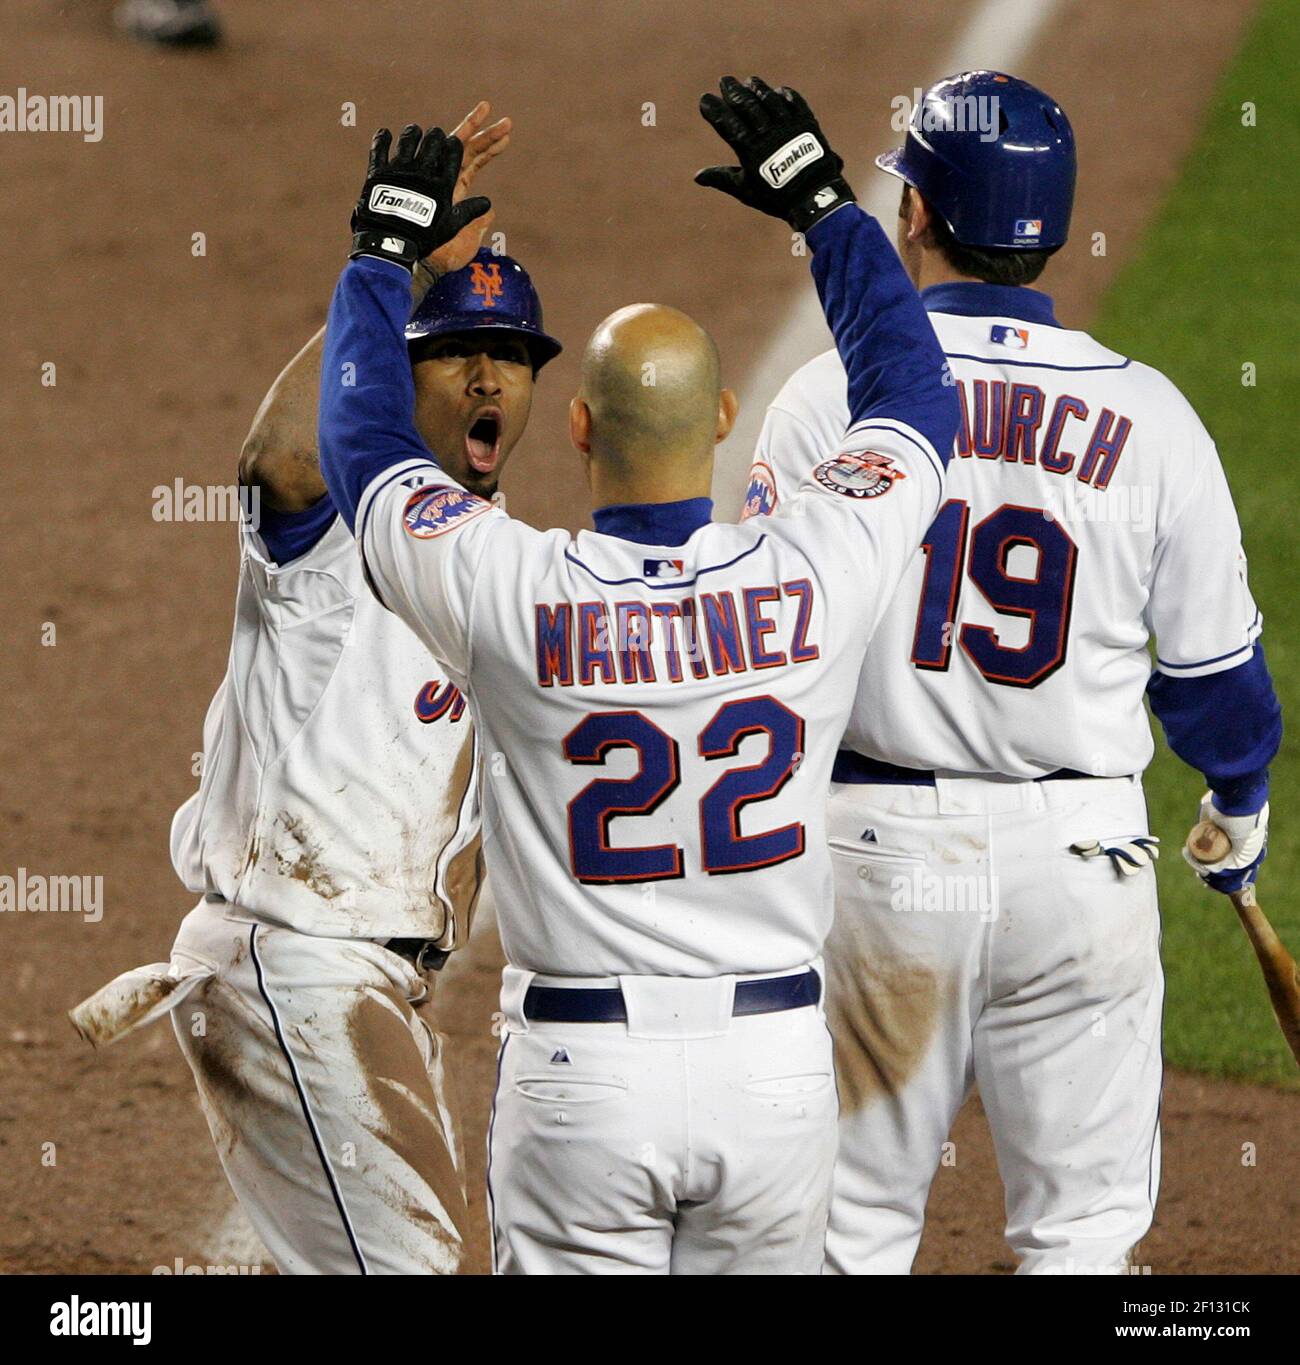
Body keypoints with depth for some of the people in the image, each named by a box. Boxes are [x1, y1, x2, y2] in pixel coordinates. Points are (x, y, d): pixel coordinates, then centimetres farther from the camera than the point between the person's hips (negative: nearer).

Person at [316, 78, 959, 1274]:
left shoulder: (510, 598, -12)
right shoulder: (814, 580, -7)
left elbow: (365, 438, 7)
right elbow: (913, 394, 12)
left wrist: (383, 252, 20)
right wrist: (825, 206, 22)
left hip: (583, 1075, -2)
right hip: (779, 1066, 2)